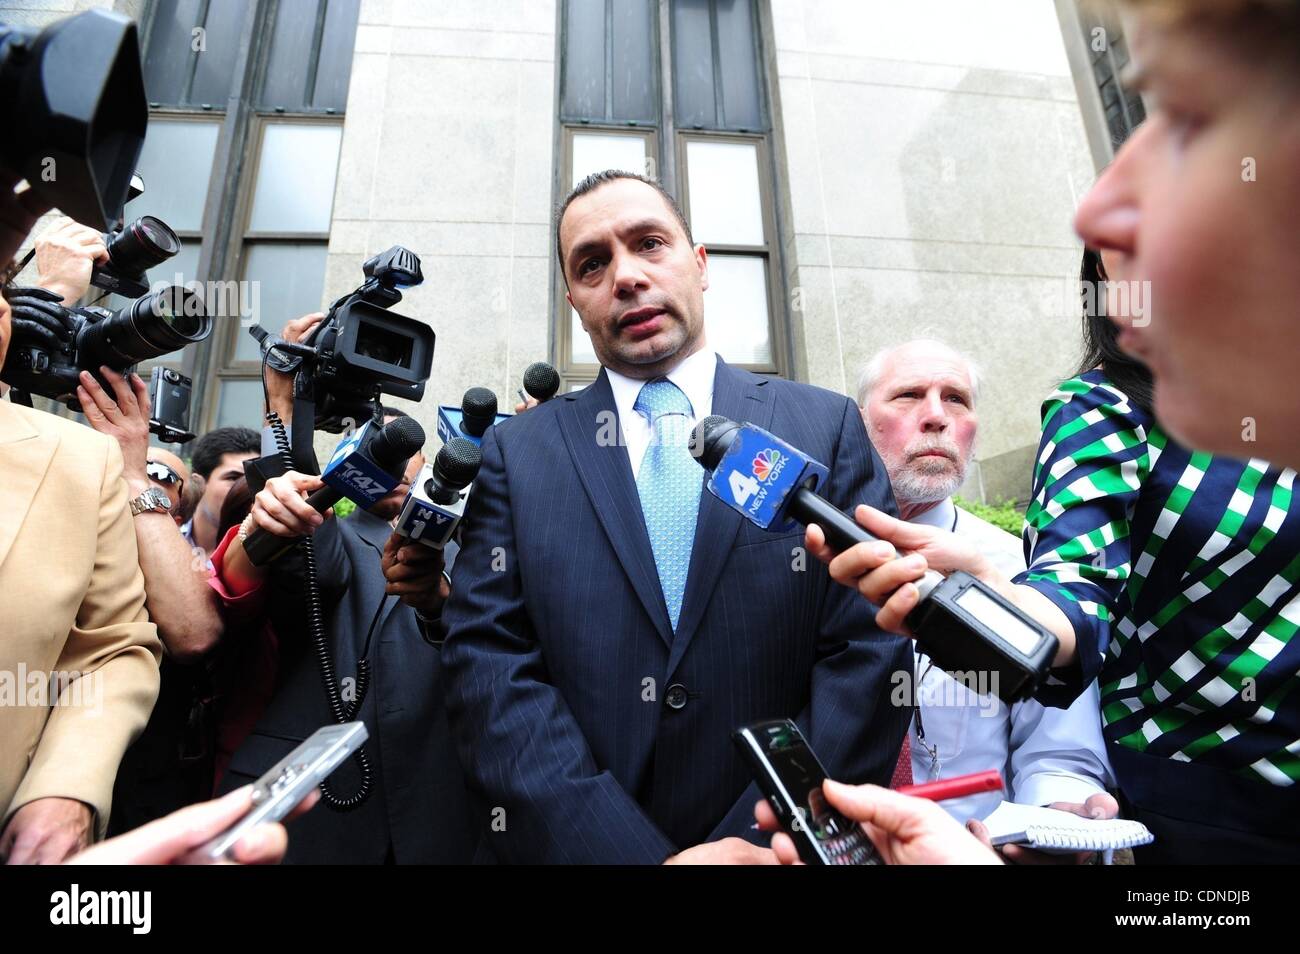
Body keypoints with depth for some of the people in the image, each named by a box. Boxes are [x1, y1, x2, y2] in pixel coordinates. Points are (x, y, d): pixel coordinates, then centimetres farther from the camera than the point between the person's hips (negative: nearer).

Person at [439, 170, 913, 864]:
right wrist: (641, 852, -19)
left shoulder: (826, 428, -3)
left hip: (773, 842, 0)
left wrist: (762, 842, -17)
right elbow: (487, 664, -10)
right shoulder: (516, 452, -2)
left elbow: (868, 654, -8)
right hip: (568, 845, 1)